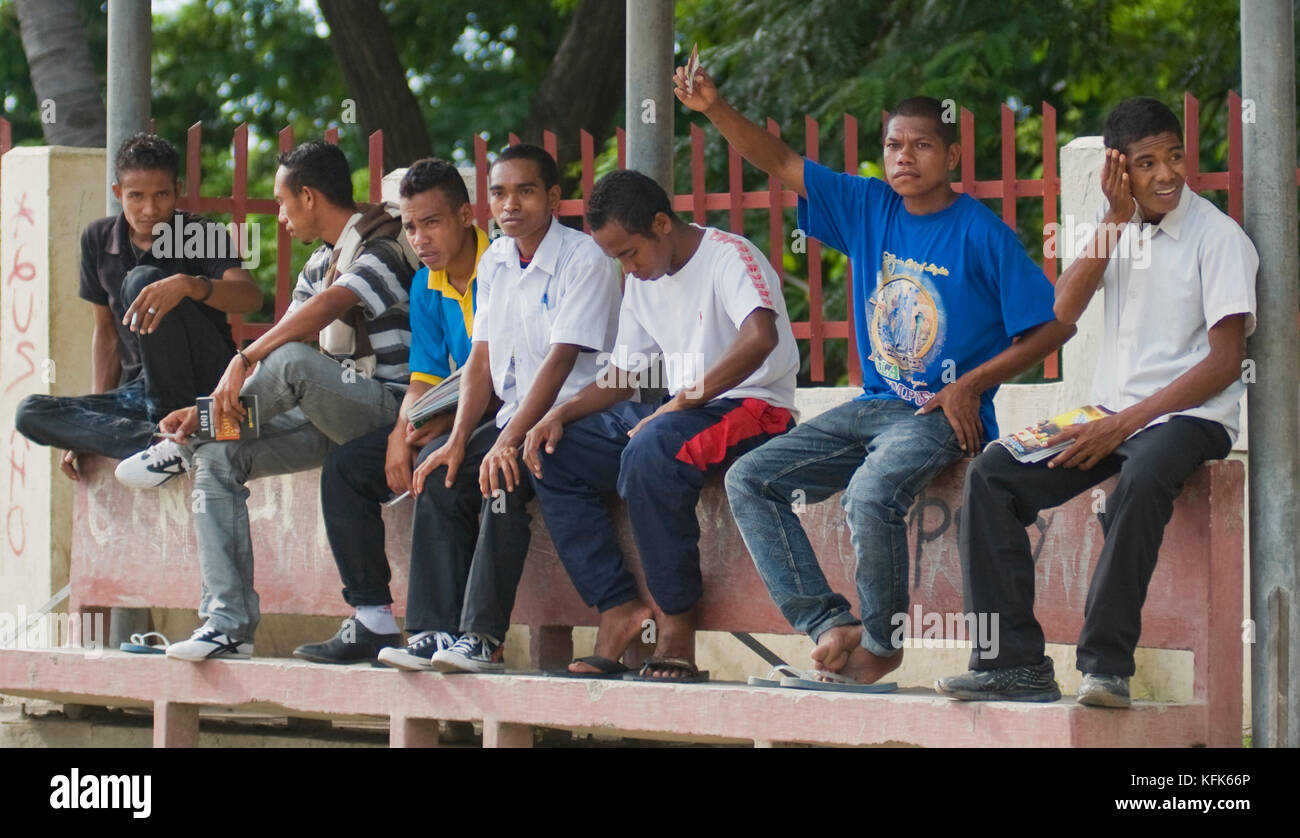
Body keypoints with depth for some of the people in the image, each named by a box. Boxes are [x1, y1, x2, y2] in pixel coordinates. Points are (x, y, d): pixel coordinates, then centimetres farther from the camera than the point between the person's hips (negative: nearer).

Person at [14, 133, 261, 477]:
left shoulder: (199, 234, -8)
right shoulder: (98, 239, 7)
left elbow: (251, 296, -26)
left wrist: (187, 284, -46)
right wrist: (91, 422, 7)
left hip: (205, 380, -6)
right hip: (141, 390, 6)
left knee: (143, 281, -26)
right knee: (30, 414, -16)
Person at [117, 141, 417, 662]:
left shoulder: (383, 248, -10)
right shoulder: (321, 265, 19)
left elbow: (328, 307, -28)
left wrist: (244, 361, -32)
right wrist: (213, 406, 0)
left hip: (387, 406, -9)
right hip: (334, 416, 9)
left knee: (290, 360, -35)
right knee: (217, 457, -8)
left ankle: (182, 450, -11)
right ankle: (228, 623, -15)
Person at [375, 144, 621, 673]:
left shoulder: (584, 260, -12)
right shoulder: (494, 263, 12)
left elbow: (560, 360, -20)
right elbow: (482, 358, 10)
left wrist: (508, 441, -29)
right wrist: (459, 439, -5)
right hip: (514, 413, 7)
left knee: (503, 477, -31)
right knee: (438, 469, -15)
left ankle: (483, 638, -32)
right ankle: (437, 632, -17)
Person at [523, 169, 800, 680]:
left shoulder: (727, 256, -12)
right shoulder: (643, 284, 15)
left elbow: (760, 337, -31)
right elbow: (621, 378, 21)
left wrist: (678, 406, -30)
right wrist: (561, 414, 1)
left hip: (753, 405, -9)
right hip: (682, 409, 9)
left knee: (649, 452, -37)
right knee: (552, 456, -2)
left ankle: (677, 626, -26)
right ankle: (617, 608, -11)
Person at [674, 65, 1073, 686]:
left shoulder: (982, 234, -8)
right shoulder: (867, 206, 7)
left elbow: (1052, 327, -6)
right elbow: (780, 163, 7)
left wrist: (971, 386, -12)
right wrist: (714, 109, -10)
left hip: (942, 415, -7)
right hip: (873, 405, 7)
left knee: (871, 493, -34)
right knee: (749, 481, -6)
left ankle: (882, 641, -11)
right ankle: (832, 627, -13)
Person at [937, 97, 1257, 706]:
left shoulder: (1219, 238, -6)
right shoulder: (1118, 225, 12)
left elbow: (1224, 364, -12)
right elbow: (1063, 312, 0)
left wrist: (1123, 425, -18)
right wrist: (1115, 220, -8)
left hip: (1189, 415, -6)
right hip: (1110, 416, 6)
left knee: (1141, 480, -39)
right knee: (990, 477, -13)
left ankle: (1106, 663, -32)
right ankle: (1016, 662, -17)